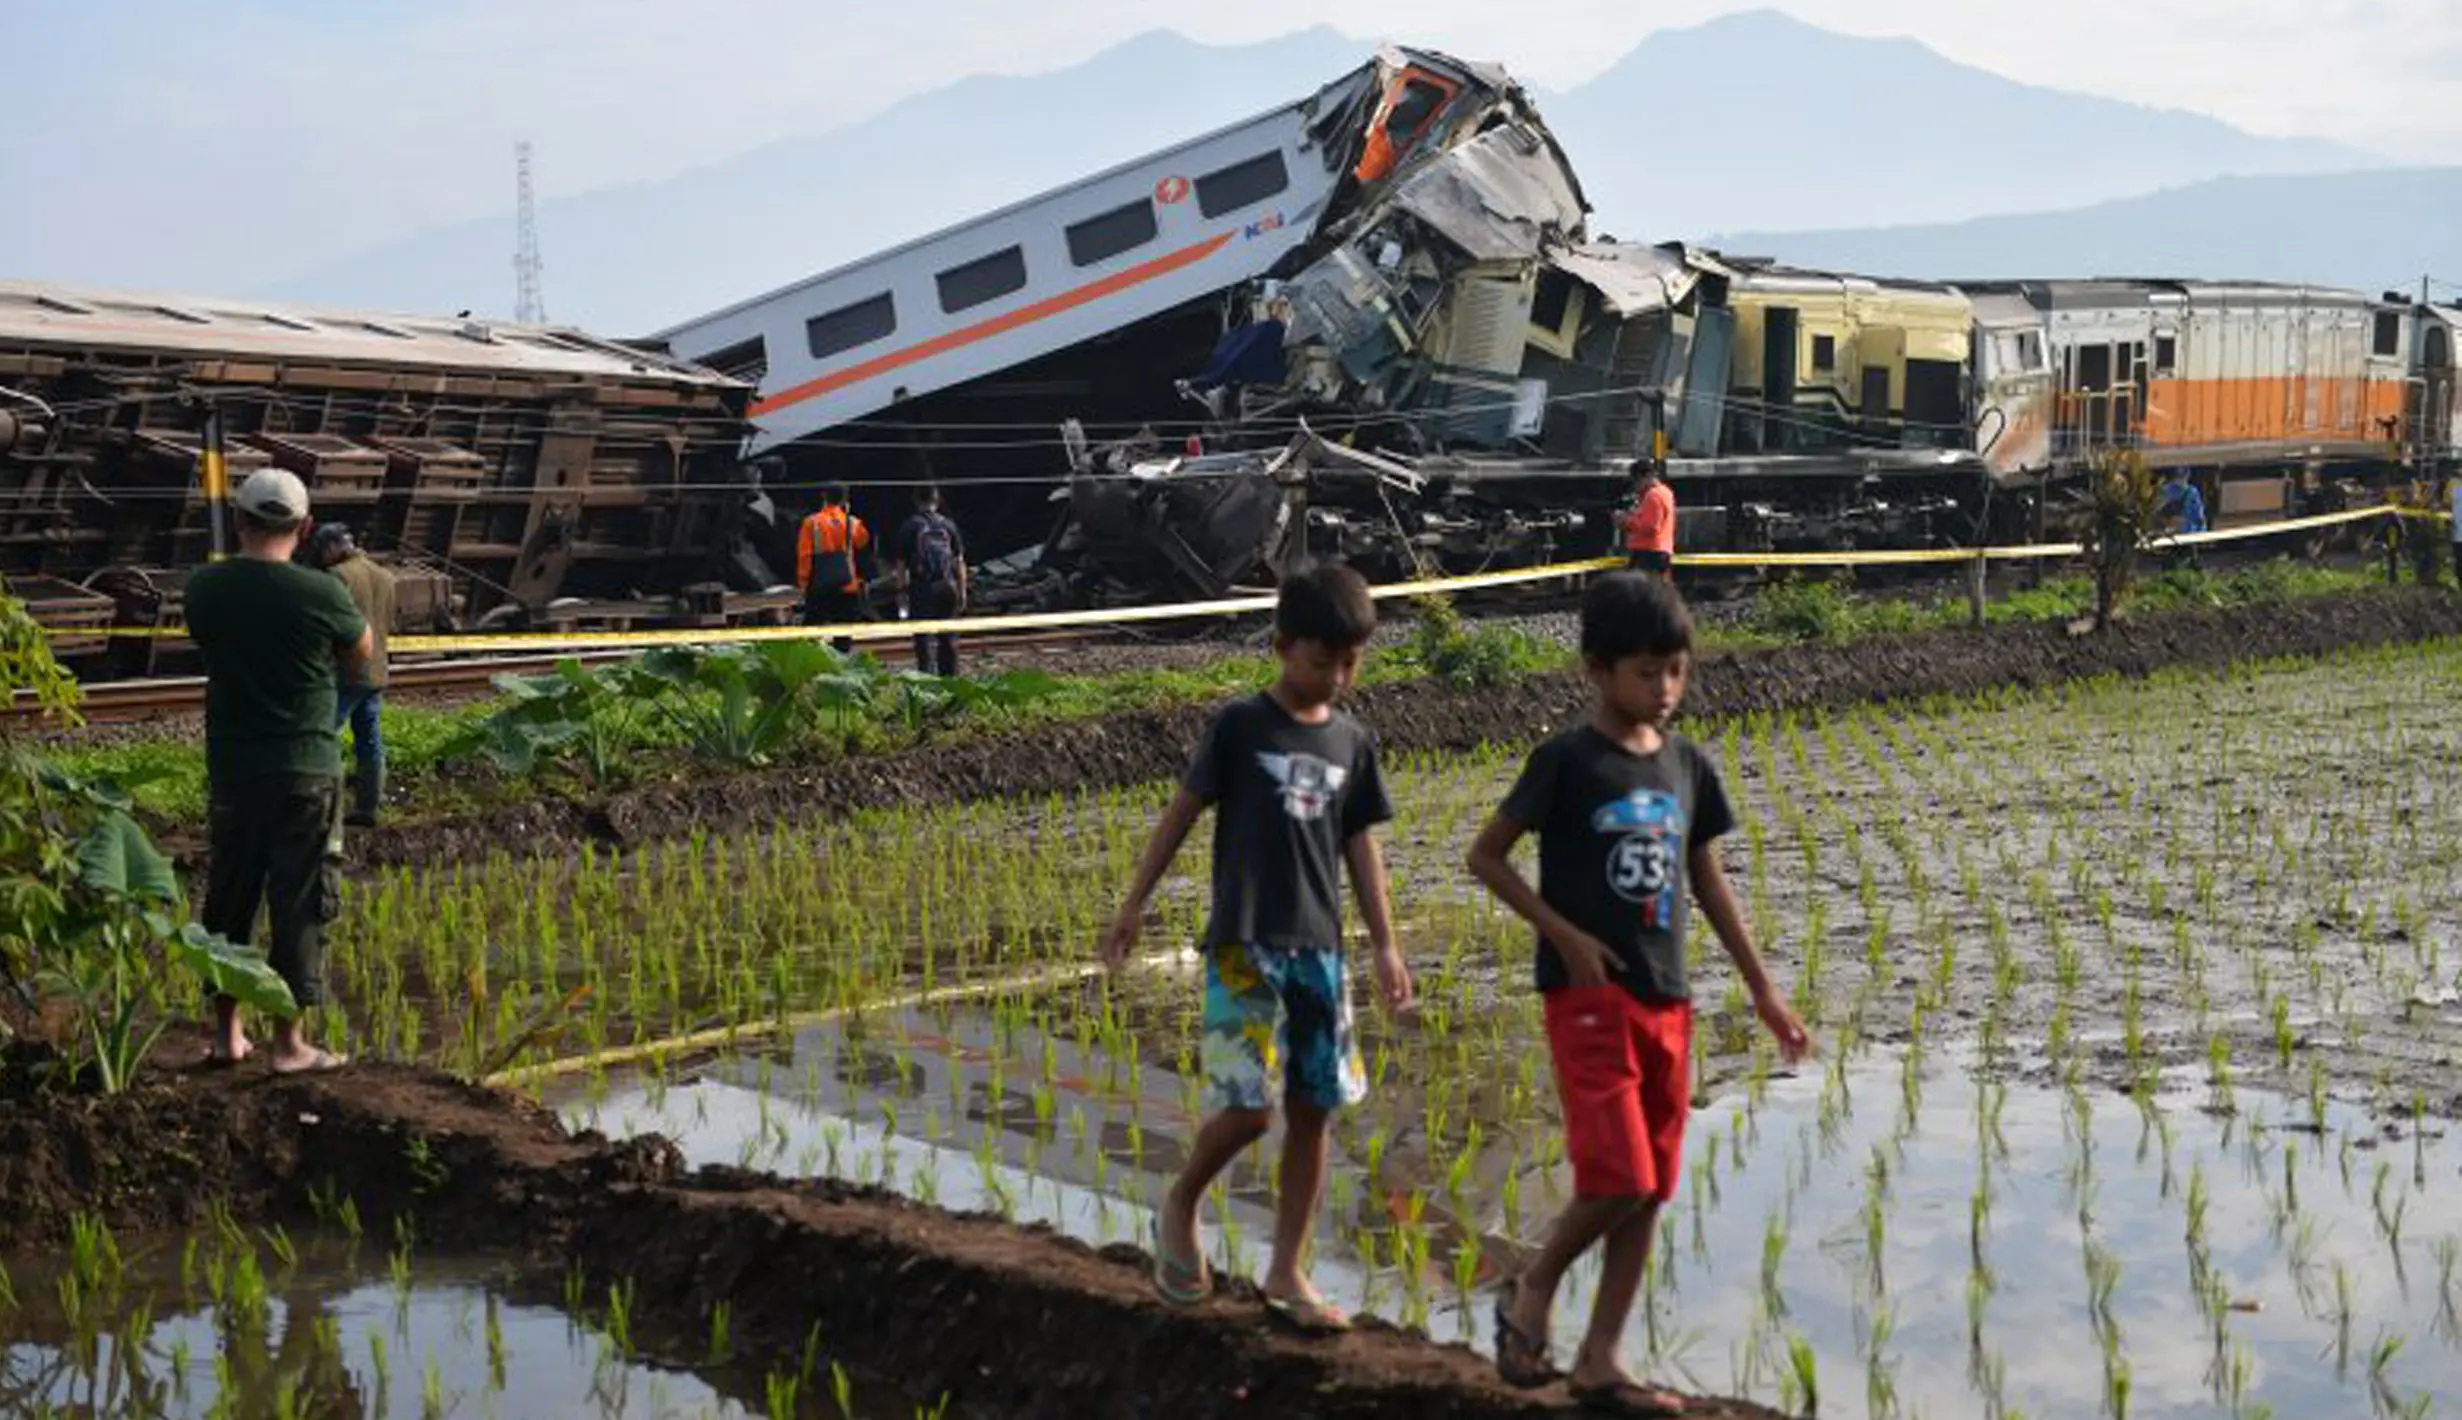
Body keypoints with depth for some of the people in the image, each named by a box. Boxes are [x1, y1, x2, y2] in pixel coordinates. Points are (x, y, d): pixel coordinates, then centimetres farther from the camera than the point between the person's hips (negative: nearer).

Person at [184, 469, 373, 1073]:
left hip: (230, 768, 4)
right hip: (306, 770, -3)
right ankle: (290, 1041, 4)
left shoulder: (205, 589, -4)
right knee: (299, 903, 3)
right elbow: (362, 652, 4)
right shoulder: (320, 593, -13)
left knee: (228, 896, 15)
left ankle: (227, 1032, 22)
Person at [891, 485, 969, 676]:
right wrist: (962, 591, 12)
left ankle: (927, 676, -9)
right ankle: (950, 676, 18)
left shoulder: (909, 526, -2)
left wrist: (902, 588, 4)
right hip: (947, 586, 3)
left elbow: (900, 563, -3)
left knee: (925, 638, -2)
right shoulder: (948, 525, 6)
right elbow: (959, 562, 7)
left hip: (921, 587, -3)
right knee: (948, 638, 13)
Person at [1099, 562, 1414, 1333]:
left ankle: (1286, 1273, 16)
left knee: (1313, 1112, 5)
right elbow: (1182, 812, -1)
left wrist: (1385, 945, 10)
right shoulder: (1239, 725, -6)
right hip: (1244, 945, -5)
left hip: (1319, 951, 5)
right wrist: (1134, 905, 0)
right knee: (1249, 1106, -13)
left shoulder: (1353, 741, 7)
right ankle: (1180, 1206, 15)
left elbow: (1360, 844, 12)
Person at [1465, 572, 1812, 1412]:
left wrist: (1763, 991, 17)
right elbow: (1485, 856, -5)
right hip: (1589, 999, -6)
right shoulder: (1566, 762, -10)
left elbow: (1708, 881, 16)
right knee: (1617, 1181, -14)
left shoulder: (1689, 767, 8)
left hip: (1667, 1003, 6)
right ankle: (1533, 1291, 13)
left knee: (1651, 1191, 7)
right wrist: (1565, 936, -13)